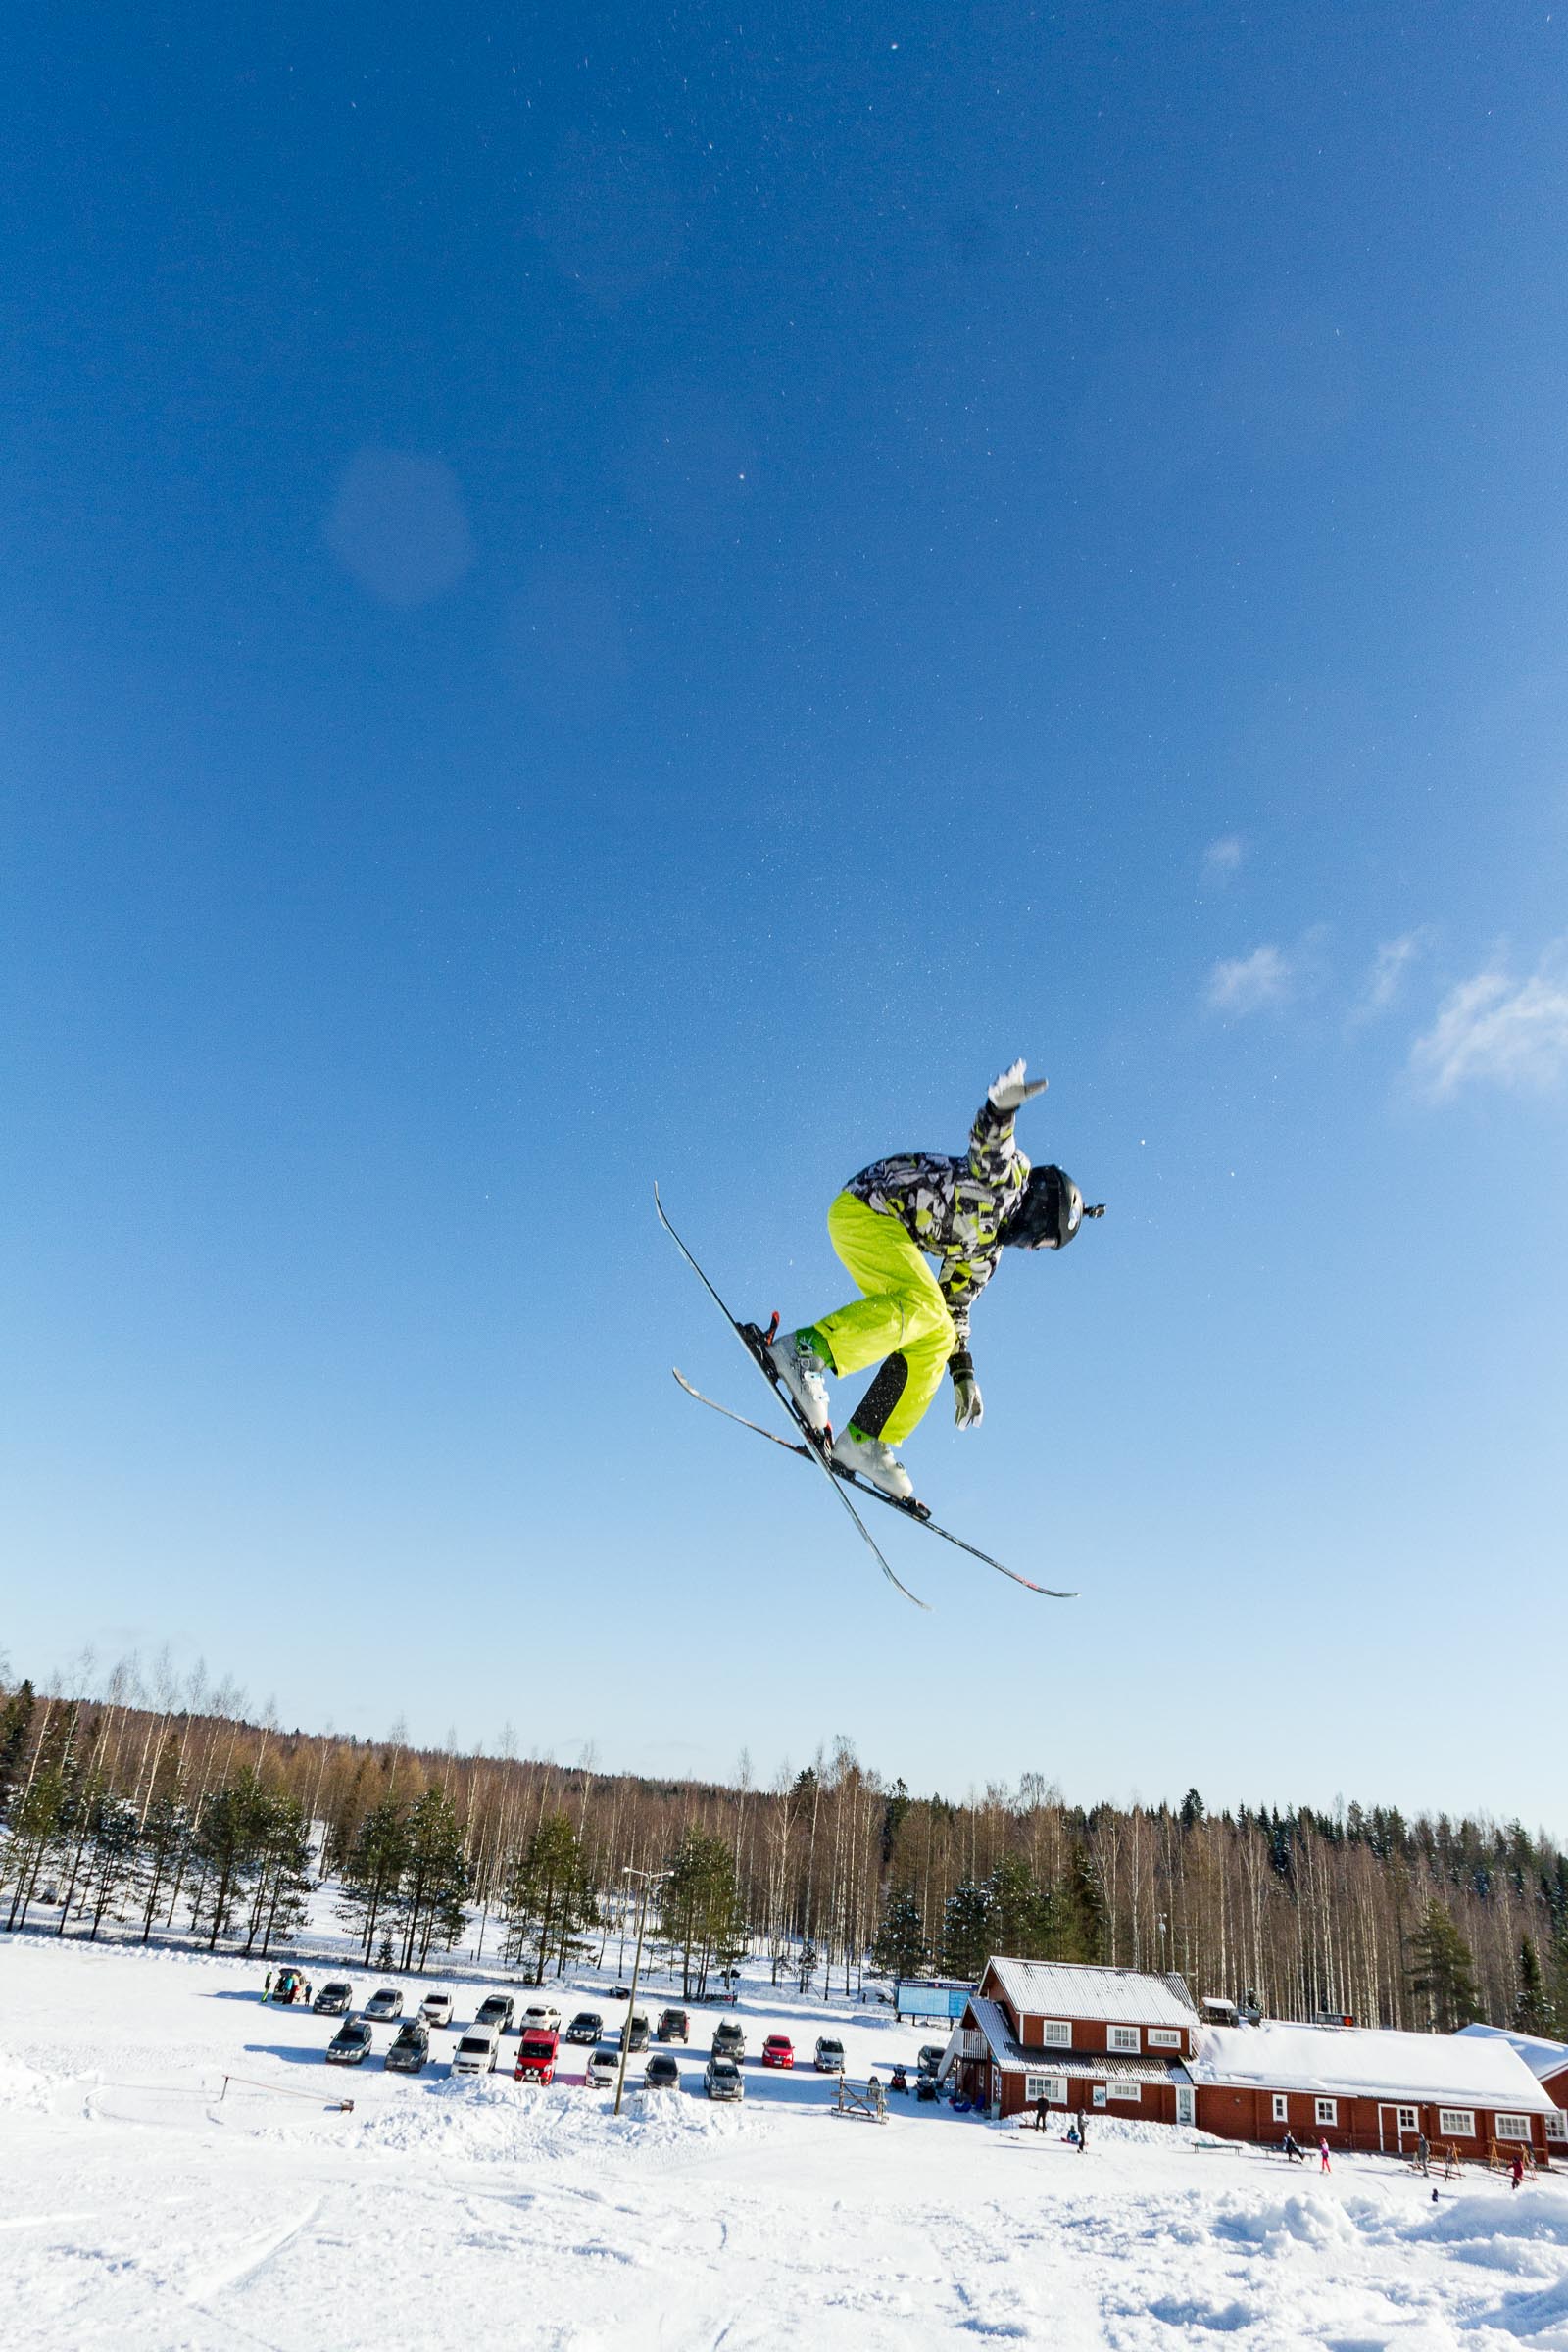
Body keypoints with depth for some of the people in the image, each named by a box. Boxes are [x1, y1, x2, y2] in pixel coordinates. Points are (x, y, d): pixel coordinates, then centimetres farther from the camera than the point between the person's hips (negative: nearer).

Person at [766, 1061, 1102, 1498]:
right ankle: (805, 1350, -30)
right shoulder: (1009, 1177, -3)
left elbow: (955, 1308, 24)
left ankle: (865, 1441, 1)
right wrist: (1002, 1104, -47)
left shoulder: (987, 1249, 21)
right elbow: (987, 1140, -24)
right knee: (922, 1305, -27)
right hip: (861, 1209, -10)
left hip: (886, 1229, 10)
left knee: (936, 1335, 1)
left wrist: (963, 1373, 19)